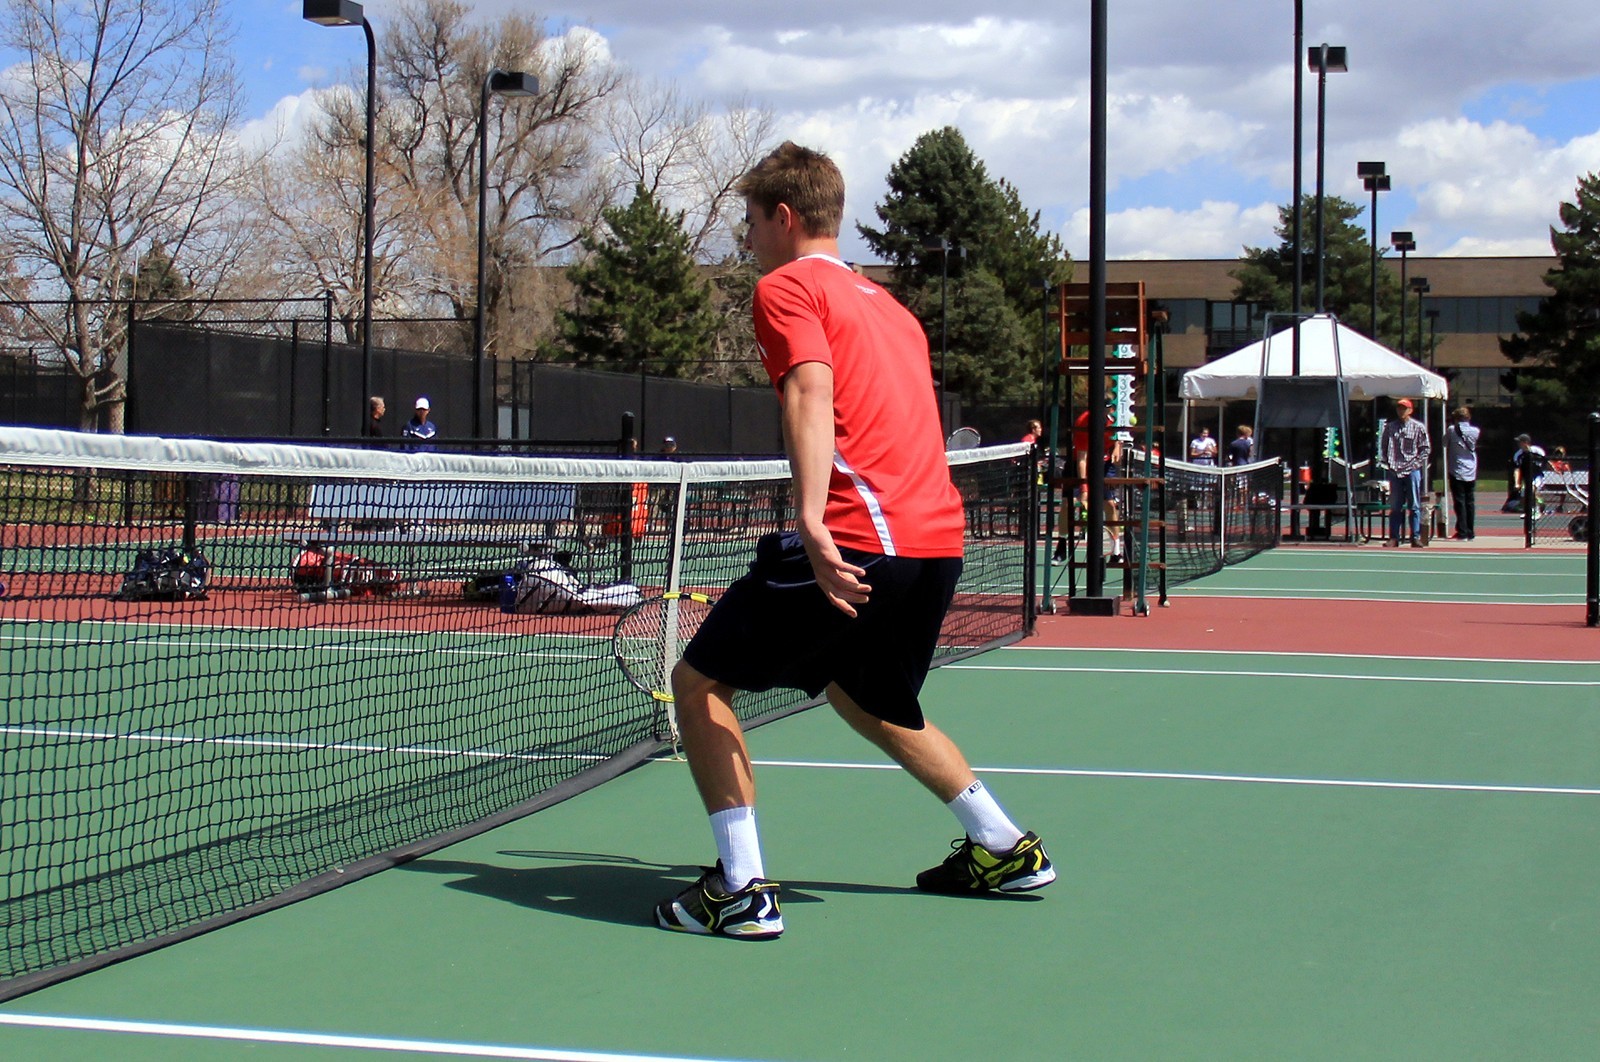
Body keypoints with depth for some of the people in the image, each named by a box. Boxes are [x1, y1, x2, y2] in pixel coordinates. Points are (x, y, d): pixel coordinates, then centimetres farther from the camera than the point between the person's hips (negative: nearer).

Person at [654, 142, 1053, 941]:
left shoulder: (788, 285, 1)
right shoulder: (882, 301, 26)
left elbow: (812, 396, -16)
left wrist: (812, 523, -29)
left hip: (856, 539, -9)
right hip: (938, 540, 9)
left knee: (700, 680, 1)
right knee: (861, 695, 32)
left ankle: (741, 889, -8)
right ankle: (1005, 849, 35)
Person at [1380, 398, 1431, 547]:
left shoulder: (1419, 427, 1)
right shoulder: (1390, 427, 9)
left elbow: (1426, 449, 3)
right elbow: (1383, 446, 16)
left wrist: (1416, 463, -6)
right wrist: (1387, 462, 5)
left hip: (1412, 471, -3)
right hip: (1394, 471, 3)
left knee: (1414, 505, 0)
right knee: (1395, 506, 5)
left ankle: (1416, 537, 3)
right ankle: (1394, 537, 9)